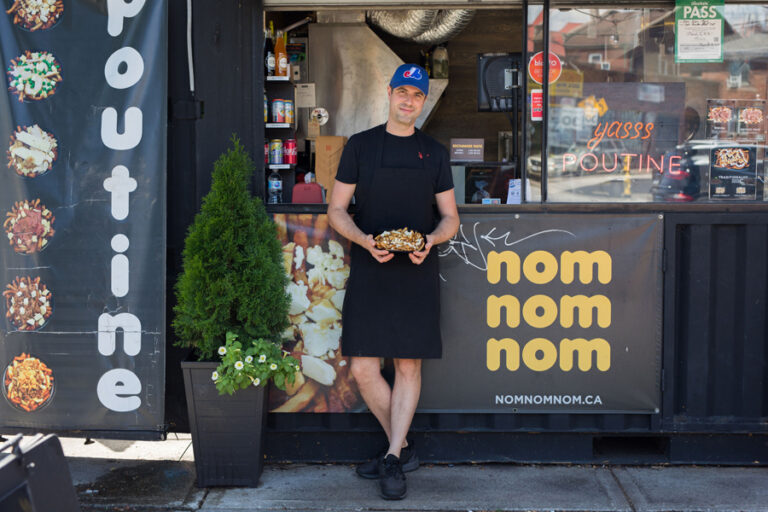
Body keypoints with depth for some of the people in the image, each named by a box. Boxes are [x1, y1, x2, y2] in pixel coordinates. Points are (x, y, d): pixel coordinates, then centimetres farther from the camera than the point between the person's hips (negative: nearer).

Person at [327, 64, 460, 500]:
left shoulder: (434, 152, 9)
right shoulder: (360, 145, 6)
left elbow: (450, 218, 11)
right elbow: (337, 209, 5)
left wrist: (430, 241, -11)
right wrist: (364, 240, -14)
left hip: (417, 273, 0)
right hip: (369, 271, 0)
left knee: (409, 366, 2)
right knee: (363, 369, -3)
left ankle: (393, 459, 12)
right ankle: (403, 448, 17)